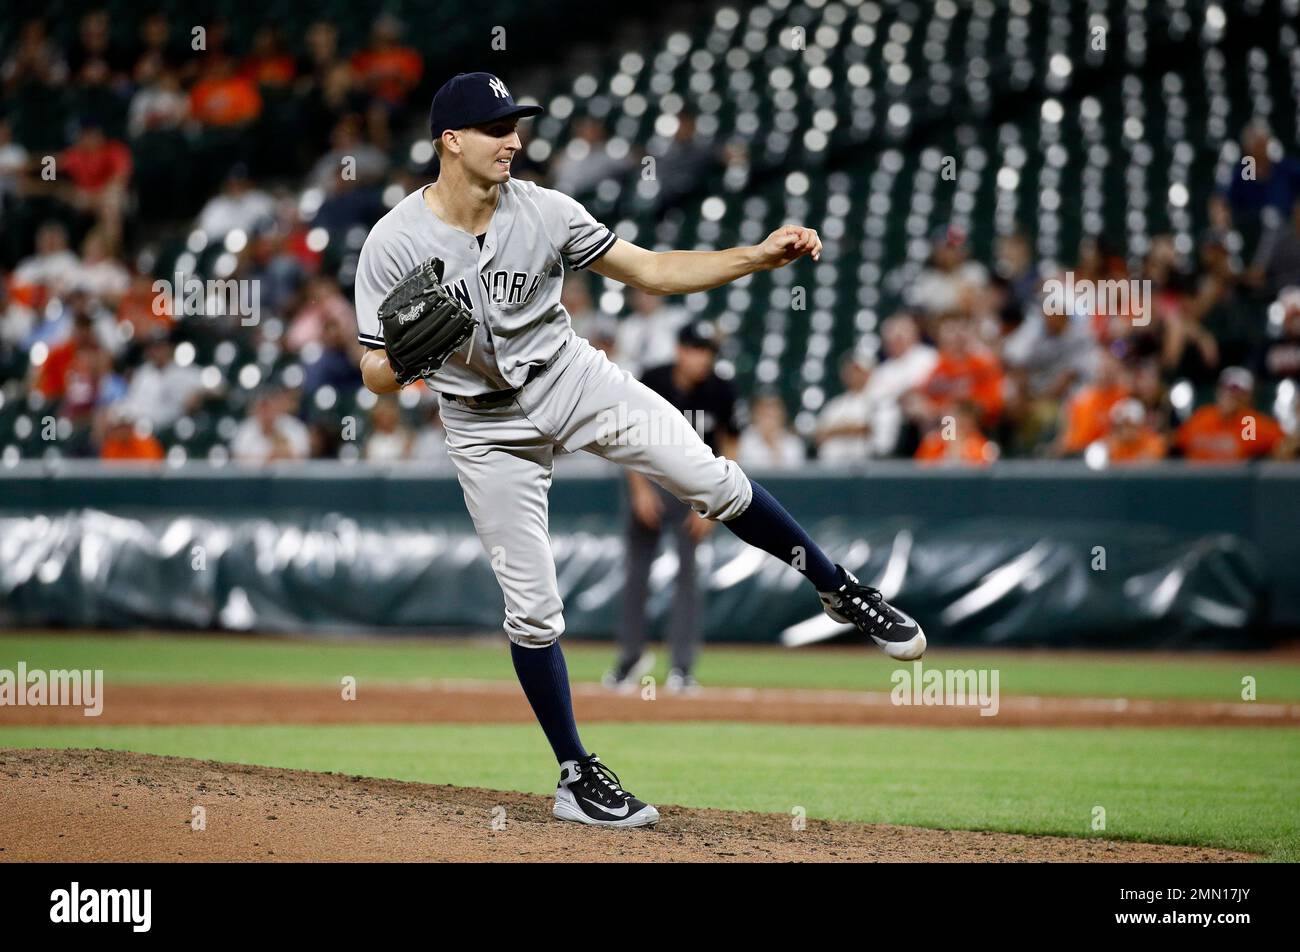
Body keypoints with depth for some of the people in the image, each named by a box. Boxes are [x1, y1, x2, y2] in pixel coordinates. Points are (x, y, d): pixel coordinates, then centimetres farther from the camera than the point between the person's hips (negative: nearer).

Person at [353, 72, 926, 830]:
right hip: (487, 426, -2)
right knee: (533, 605, -1)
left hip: (572, 377, 2)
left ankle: (841, 591, 15)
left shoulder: (542, 211, -11)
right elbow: (378, 376, -12)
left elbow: (649, 270, -6)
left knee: (715, 484, -8)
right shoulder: (394, 244, -18)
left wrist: (759, 257, -16)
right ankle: (577, 780, 12)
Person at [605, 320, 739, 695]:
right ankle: (632, 654, 22)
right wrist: (640, 490, -11)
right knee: (637, 572, 6)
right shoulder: (652, 383, -14)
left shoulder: (719, 393, -13)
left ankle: (682, 667, -4)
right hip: (650, 478, 1)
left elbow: (728, 451, -4)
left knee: (688, 573, -7)